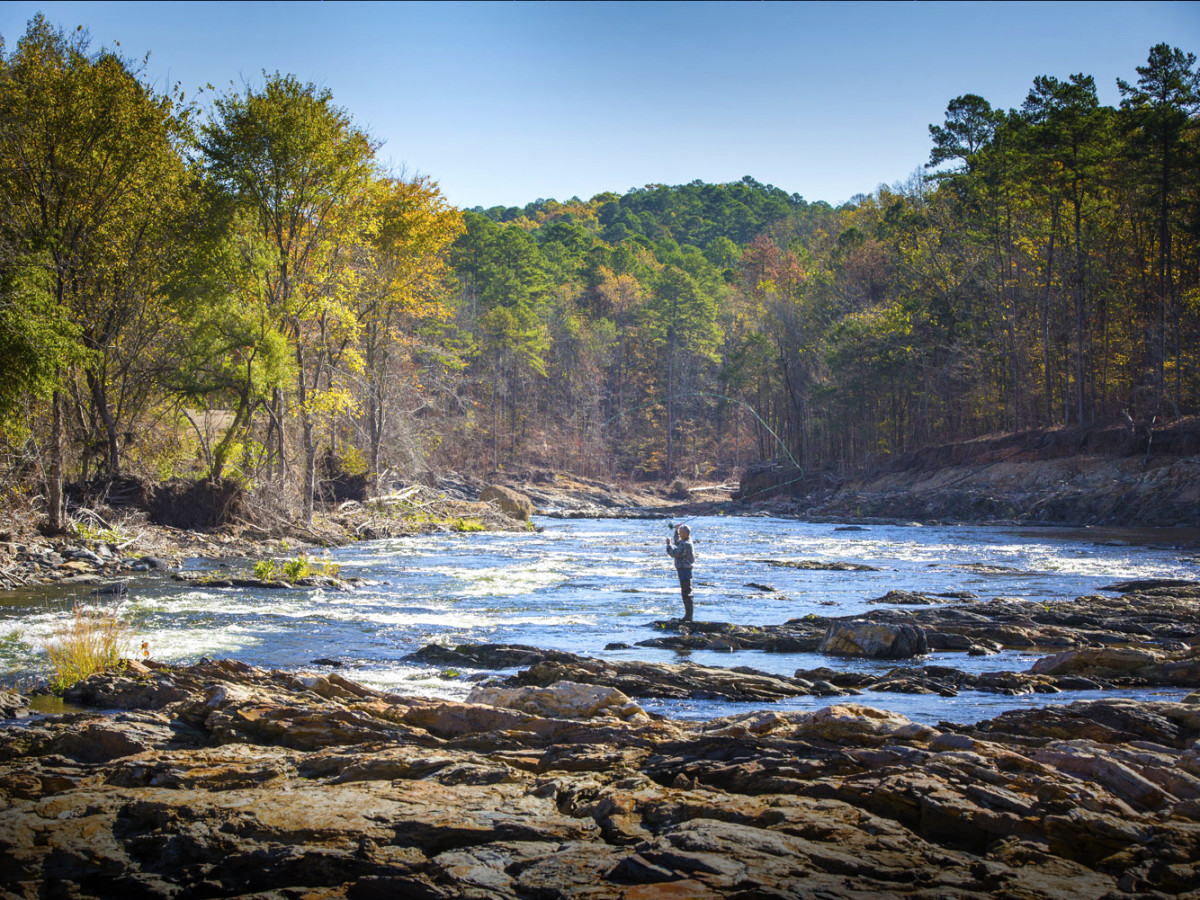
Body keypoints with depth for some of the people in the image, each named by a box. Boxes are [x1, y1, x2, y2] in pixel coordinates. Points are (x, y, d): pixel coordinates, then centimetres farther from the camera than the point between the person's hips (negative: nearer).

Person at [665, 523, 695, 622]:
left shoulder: (686, 544, -20)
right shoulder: (684, 542, 12)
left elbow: (674, 553, -24)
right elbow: (677, 543, 35)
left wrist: (668, 544, -10)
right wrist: (676, 532, 28)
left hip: (684, 570, -11)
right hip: (683, 570, 11)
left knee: (686, 593, -8)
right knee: (686, 593, 15)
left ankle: (688, 616, -7)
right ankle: (687, 615, 23)